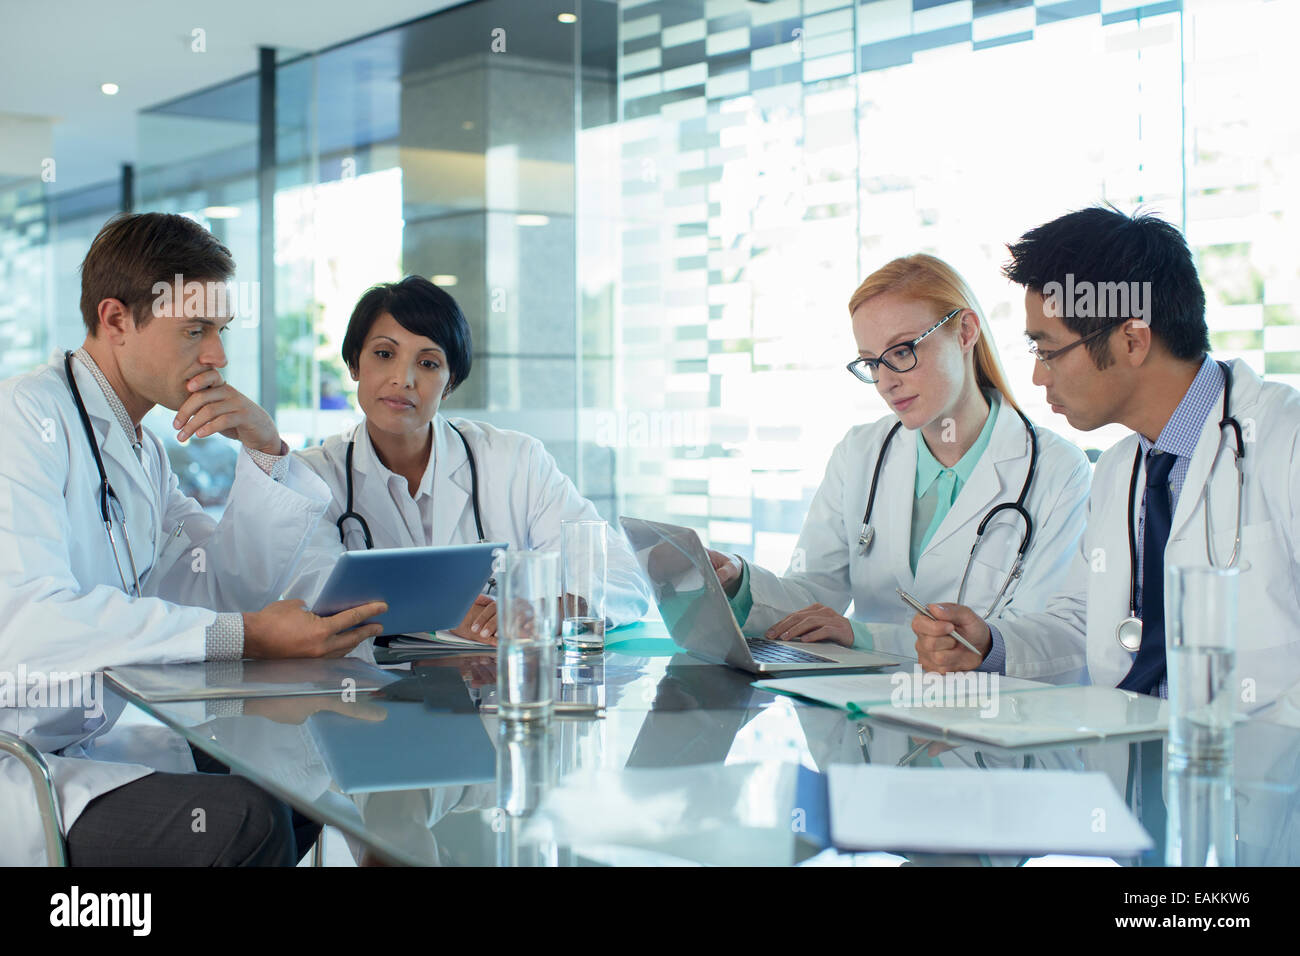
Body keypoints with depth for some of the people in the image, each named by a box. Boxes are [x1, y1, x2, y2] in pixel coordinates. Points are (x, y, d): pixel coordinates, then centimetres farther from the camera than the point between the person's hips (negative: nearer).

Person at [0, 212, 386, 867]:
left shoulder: (141, 451, 16)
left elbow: (233, 587, 16)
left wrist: (265, 449, 2)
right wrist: (244, 637, -30)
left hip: (100, 742, 9)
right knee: (245, 818, -26)